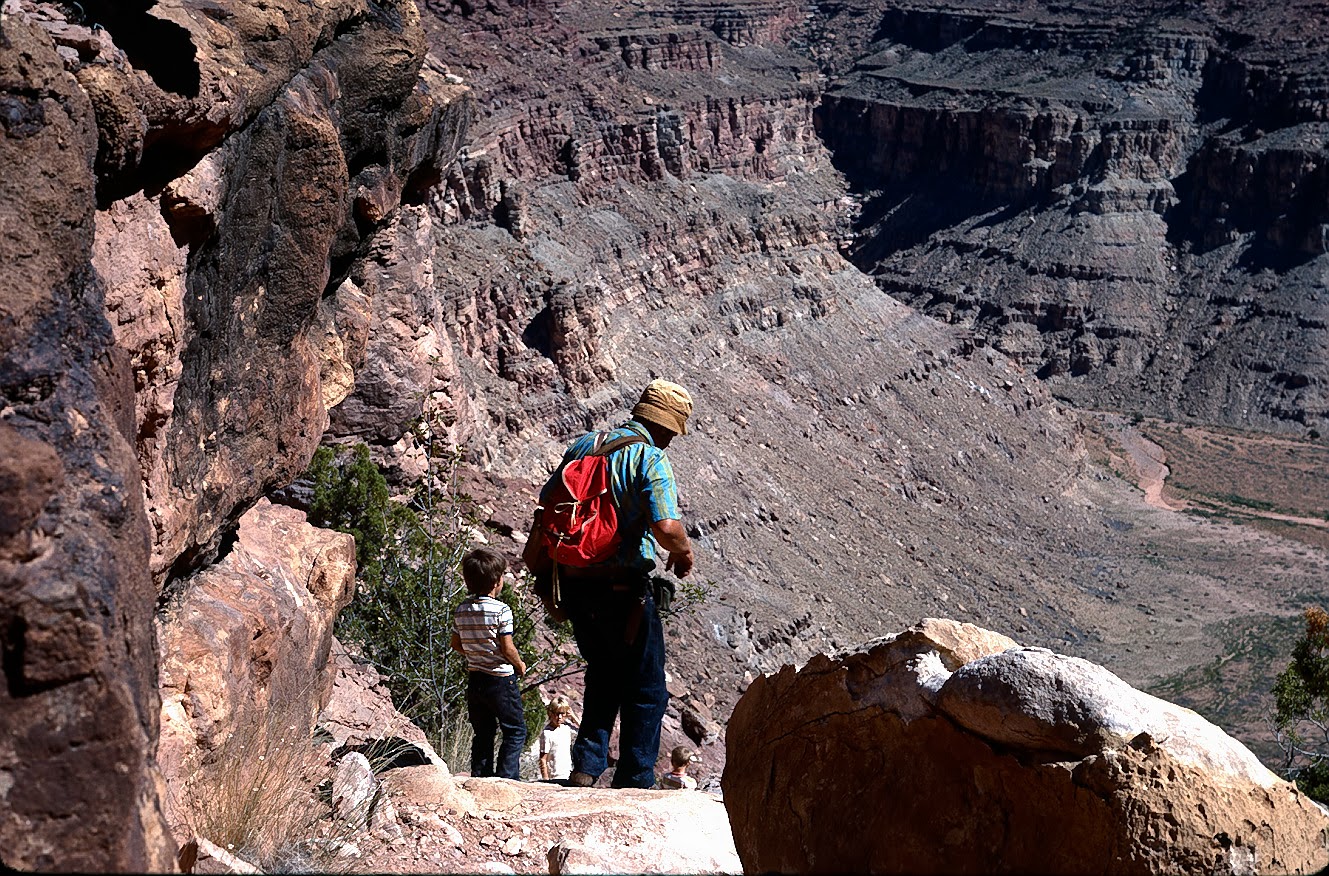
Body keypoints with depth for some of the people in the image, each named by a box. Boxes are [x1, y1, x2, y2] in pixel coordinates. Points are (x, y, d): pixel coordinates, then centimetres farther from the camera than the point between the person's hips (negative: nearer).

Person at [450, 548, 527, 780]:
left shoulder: (461, 610, 2)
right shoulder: (501, 610, -16)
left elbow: (456, 645, 9)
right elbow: (507, 648, -16)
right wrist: (519, 665, 2)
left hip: (474, 679, 6)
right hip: (501, 679, -6)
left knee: (483, 733, 15)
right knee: (515, 731, 4)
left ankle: (480, 776, 13)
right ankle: (506, 775, -5)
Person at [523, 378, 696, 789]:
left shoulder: (583, 445, 9)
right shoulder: (651, 459, -10)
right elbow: (665, 527, -24)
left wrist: (543, 577, 17)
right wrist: (684, 553, -2)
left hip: (572, 583, 6)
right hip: (622, 588, -6)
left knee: (604, 678, 24)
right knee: (645, 689, 9)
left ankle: (585, 767, 17)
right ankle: (635, 783, 10)